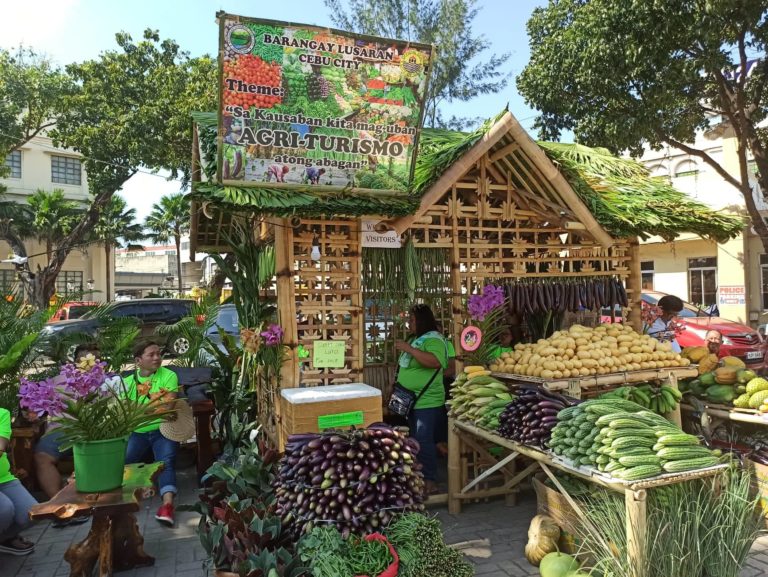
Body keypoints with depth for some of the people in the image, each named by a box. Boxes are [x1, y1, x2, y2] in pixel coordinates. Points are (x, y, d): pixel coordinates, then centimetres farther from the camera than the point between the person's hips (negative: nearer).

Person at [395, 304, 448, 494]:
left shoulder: (434, 340, -14)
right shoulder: (416, 339, 15)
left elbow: (434, 362, -33)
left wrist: (409, 349, -29)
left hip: (428, 402, -9)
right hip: (412, 400, 10)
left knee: (425, 441, -6)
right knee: (416, 440, 16)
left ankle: (430, 480, 4)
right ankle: (420, 475, 28)